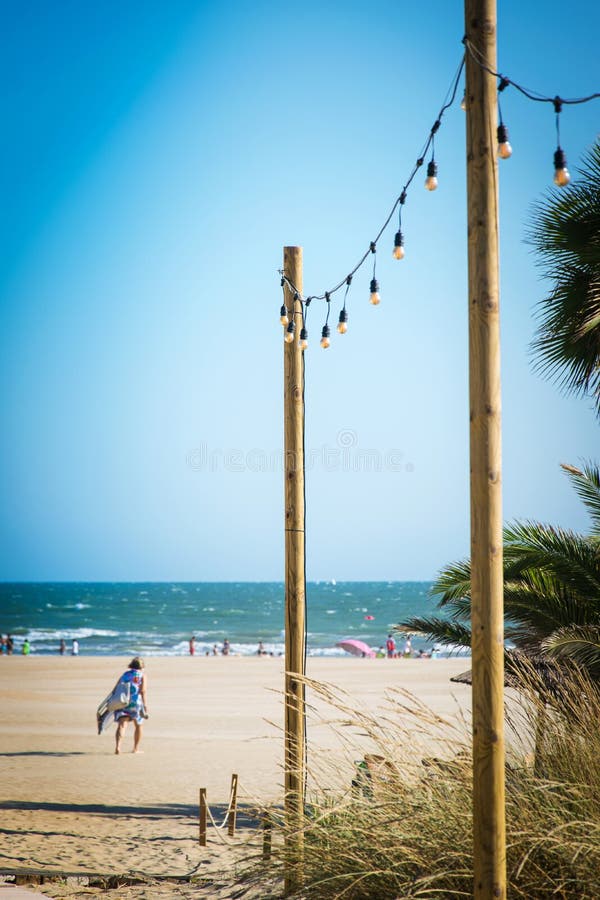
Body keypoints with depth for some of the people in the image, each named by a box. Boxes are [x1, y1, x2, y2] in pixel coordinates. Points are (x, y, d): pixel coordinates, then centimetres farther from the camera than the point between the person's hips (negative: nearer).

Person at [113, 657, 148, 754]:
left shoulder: (125, 674, 19)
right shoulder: (143, 675, 7)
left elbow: (115, 689, 11)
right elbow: (143, 691, -8)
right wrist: (145, 706, -15)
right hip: (136, 703, -2)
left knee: (122, 726, -9)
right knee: (138, 726, 20)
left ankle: (117, 746, -31)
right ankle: (136, 748, 29)